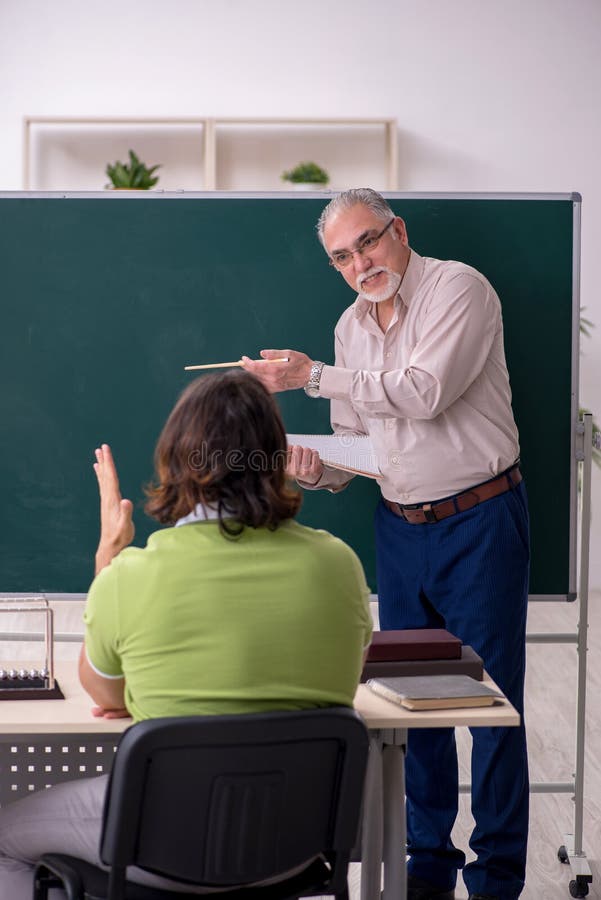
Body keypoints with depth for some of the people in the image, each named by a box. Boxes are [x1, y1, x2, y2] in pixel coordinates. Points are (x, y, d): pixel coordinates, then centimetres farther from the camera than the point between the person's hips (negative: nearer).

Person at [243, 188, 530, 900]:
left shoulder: (458, 288, -10)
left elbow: (424, 392, -23)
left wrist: (314, 376, -18)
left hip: (479, 521, -6)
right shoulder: (351, 325, 10)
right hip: (398, 524, 7)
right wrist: (317, 469, -6)